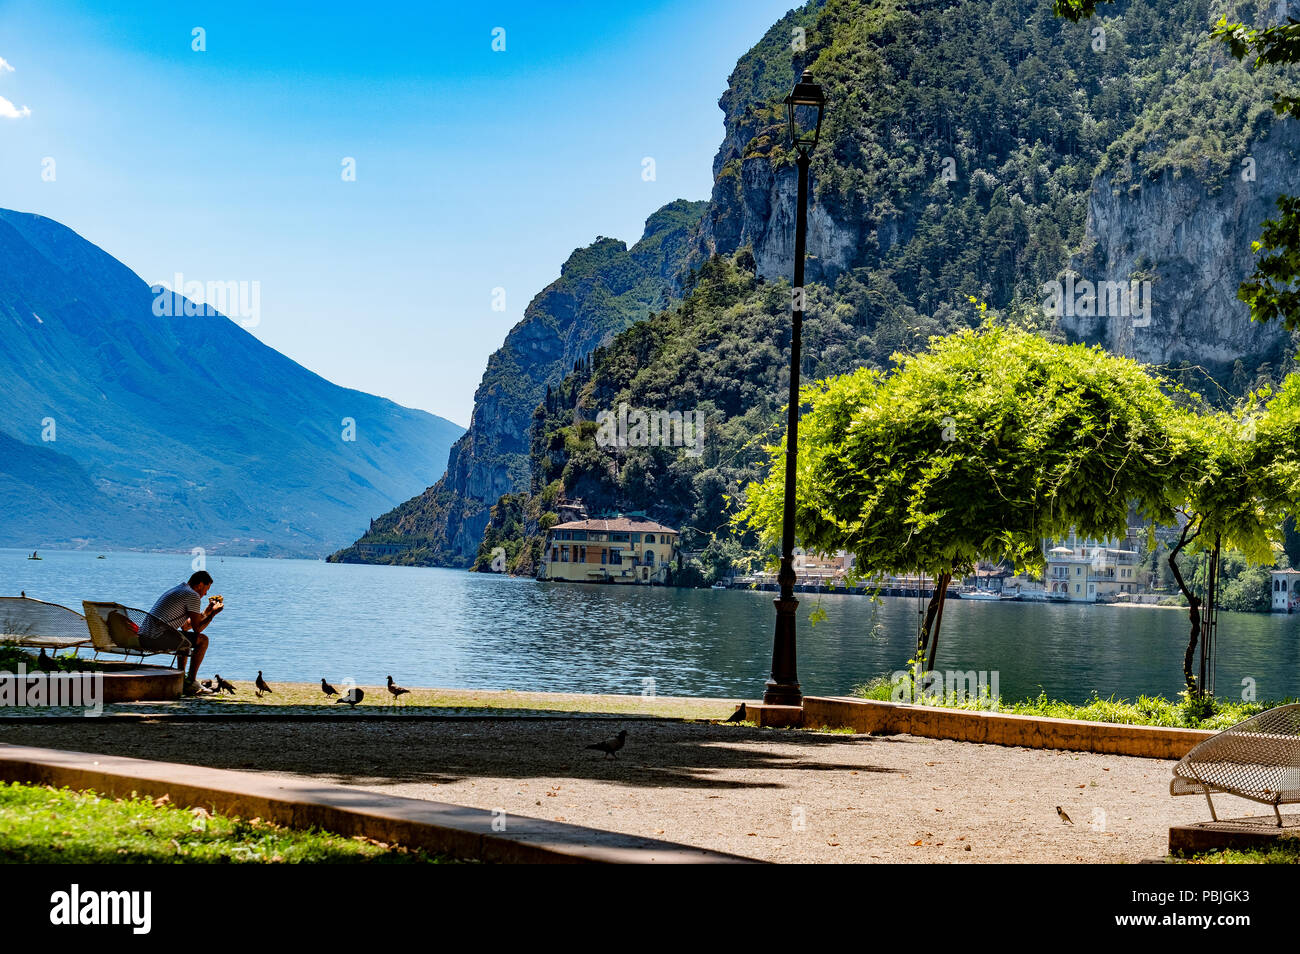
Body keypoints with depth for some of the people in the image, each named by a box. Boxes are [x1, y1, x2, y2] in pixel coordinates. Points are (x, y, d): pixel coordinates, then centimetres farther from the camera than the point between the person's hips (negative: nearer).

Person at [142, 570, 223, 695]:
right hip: (158, 639, -10)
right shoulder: (193, 596, -4)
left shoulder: (176, 590, 26)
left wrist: (207, 611, 36)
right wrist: (213, 613, 10)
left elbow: (185, 626, 32)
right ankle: (191, 682, 2)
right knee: (202, 640, 0)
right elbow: (197, 629, -5)